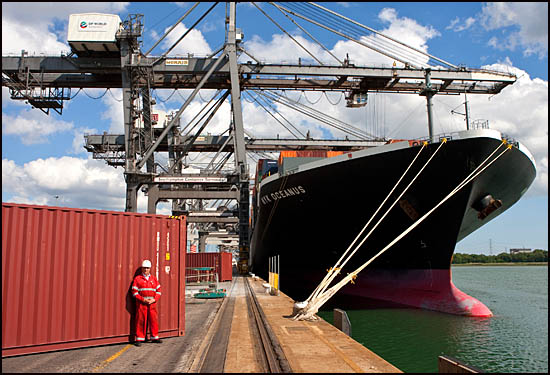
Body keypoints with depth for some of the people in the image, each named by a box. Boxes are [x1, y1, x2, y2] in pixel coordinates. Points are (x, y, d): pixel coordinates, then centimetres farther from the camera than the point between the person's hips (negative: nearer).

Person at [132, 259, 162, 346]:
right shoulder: (137, 279, 2)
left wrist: (154, 299, -5)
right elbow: (134, 291, -3)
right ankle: (139, 339, 6)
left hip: (152, 303, 3)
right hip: (141, 303, -3)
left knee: (154, 320, 5)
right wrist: (143, 299, -13)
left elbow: (158, 290, 11)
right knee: (141, 321, -2)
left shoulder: (154, 279, 13)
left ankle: (154, 337, 17)